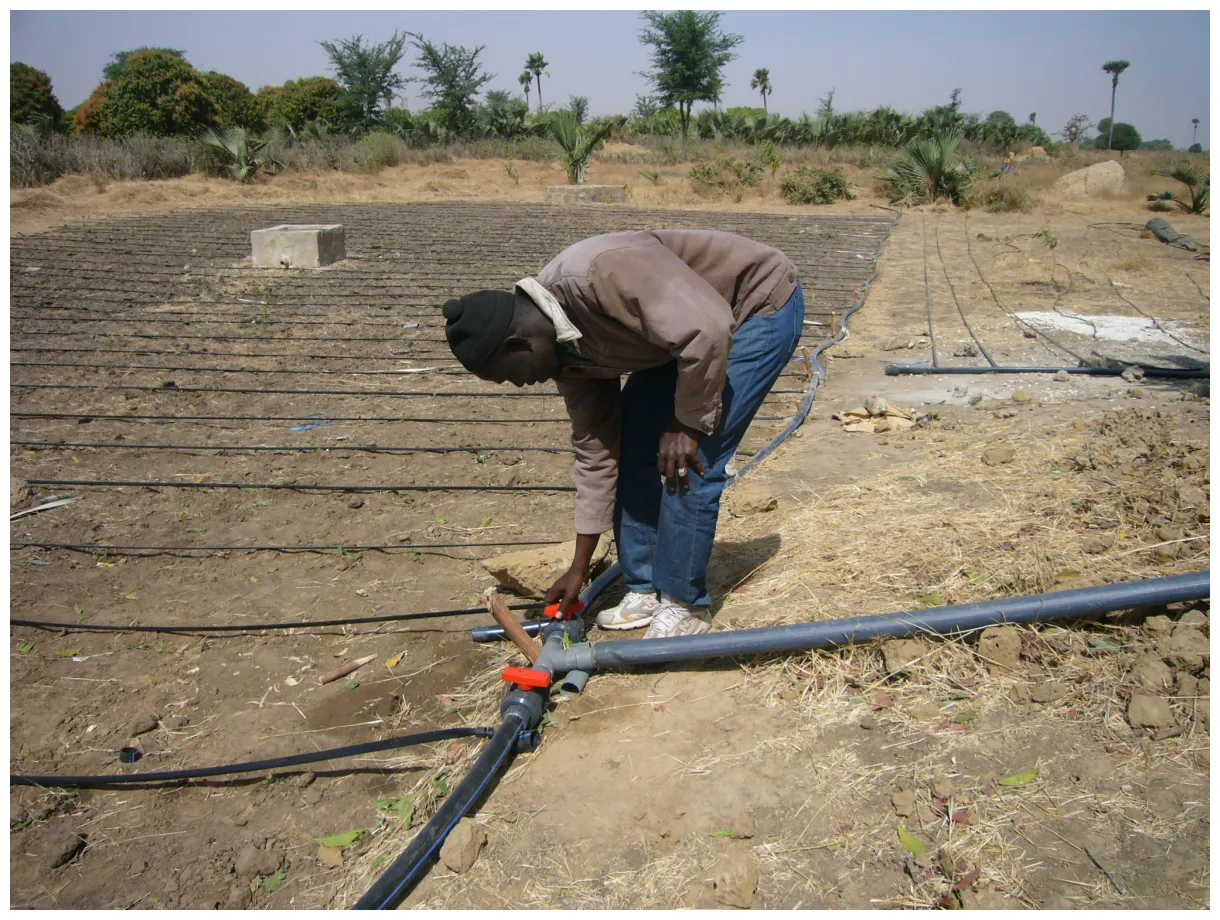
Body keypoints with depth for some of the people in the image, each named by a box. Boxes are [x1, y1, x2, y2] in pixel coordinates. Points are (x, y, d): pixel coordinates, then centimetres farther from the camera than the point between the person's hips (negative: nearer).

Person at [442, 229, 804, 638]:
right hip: (688, 326, 8)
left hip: (763, 302, -8)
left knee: (688, 464, -15)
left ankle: (684, 604, 4)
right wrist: (579, 568, 5)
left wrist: (687, 423, -24)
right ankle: (644, 589, 17)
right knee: (630, 447, 4)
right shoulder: (564, 346, -6)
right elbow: (596, 449, 1)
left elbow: (708, 329, -39)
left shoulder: (603, 274, -35)